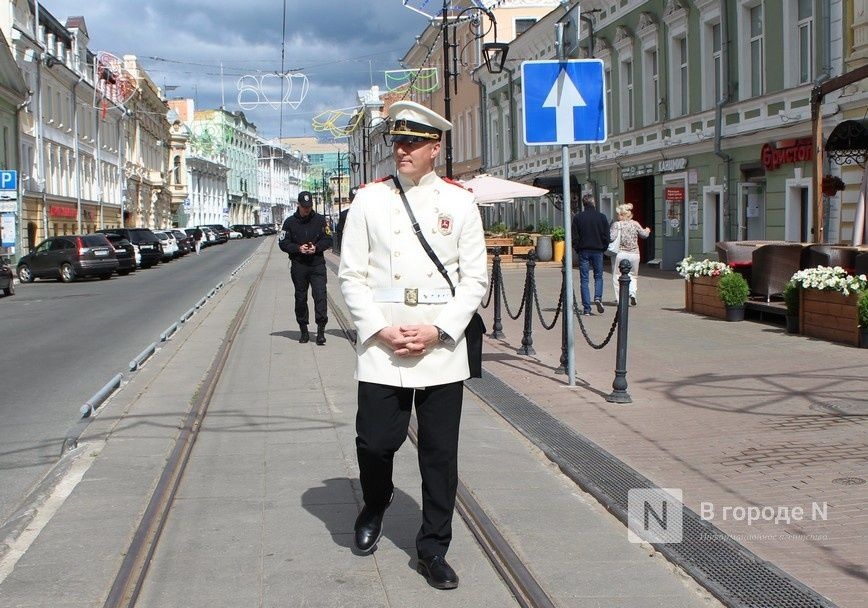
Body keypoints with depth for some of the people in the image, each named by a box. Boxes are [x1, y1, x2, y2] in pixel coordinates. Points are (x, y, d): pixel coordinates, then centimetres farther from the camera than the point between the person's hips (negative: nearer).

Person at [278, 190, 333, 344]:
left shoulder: (320, 220, 5)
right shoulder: (290, 222, 4)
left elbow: (328, 240, 6)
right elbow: (283, 243, 3)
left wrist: (316, 247, -13)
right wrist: (298, 248, -13)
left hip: (317, 264, -1)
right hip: (298, 266, 1)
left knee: (320, 295, -13)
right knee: (300, 298, 7)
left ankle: (321, 329, -13)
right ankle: (304, 331, 18)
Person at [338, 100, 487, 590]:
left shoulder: (460, 202, 4)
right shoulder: (370, 200, 5)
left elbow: (476, 278, 3)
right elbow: (351, 274, 3)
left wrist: (438, 330, -9)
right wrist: (380, 330, -10)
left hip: (442, 350, 0)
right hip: (381, 349, 0)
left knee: (441, 456, 4)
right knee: (375, 442, -2)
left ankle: (433, 550, 18)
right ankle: (375, 508, 31)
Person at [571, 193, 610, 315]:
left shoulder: (577, 217, -3)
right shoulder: (601, 217, -2)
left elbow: (574, 237, -3)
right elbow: (606, 236, 0)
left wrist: (577, 250, 8)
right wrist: (603, 249, 12)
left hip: (583, 251, 0)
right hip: (597, 251, 0)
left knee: (584, 280, 3)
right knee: (598, 276, 15)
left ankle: (586, 308, -2)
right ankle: (598, 297, -9)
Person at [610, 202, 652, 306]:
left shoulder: (616, 224, -9)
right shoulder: (635, 224, 2)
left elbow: (611, 238, -19)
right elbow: (644, 235, 10)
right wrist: (647, 230, 31)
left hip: (620, 253, -3)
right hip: (634, 254, 3)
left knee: (617, 276, 7)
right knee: (633, 275, 17)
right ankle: (632, 293, -6)